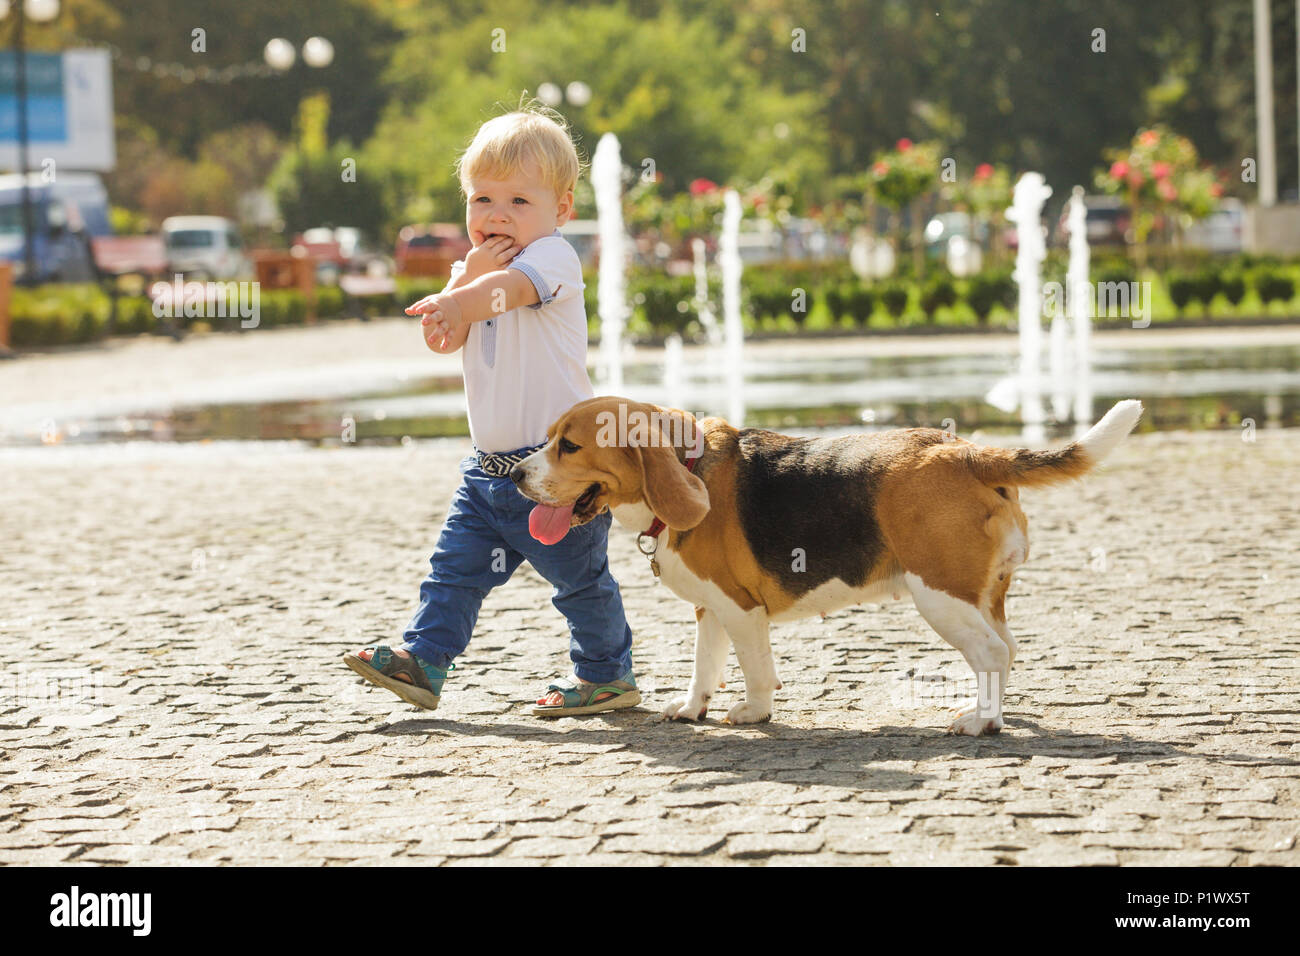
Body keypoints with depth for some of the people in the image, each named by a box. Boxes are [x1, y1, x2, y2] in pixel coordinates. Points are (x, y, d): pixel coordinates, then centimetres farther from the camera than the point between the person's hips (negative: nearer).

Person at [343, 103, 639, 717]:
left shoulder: (552, 255, -14)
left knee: (579, 576, 5)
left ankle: (607, 674, 20)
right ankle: (422, 660, 11)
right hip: (489, 464, 7)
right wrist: (469, 274, -13)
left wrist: (460, 302, -58)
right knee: (457, 564, 6)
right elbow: (441, 340, -1)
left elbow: (511, 287, -38)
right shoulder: (476, 267, 12)